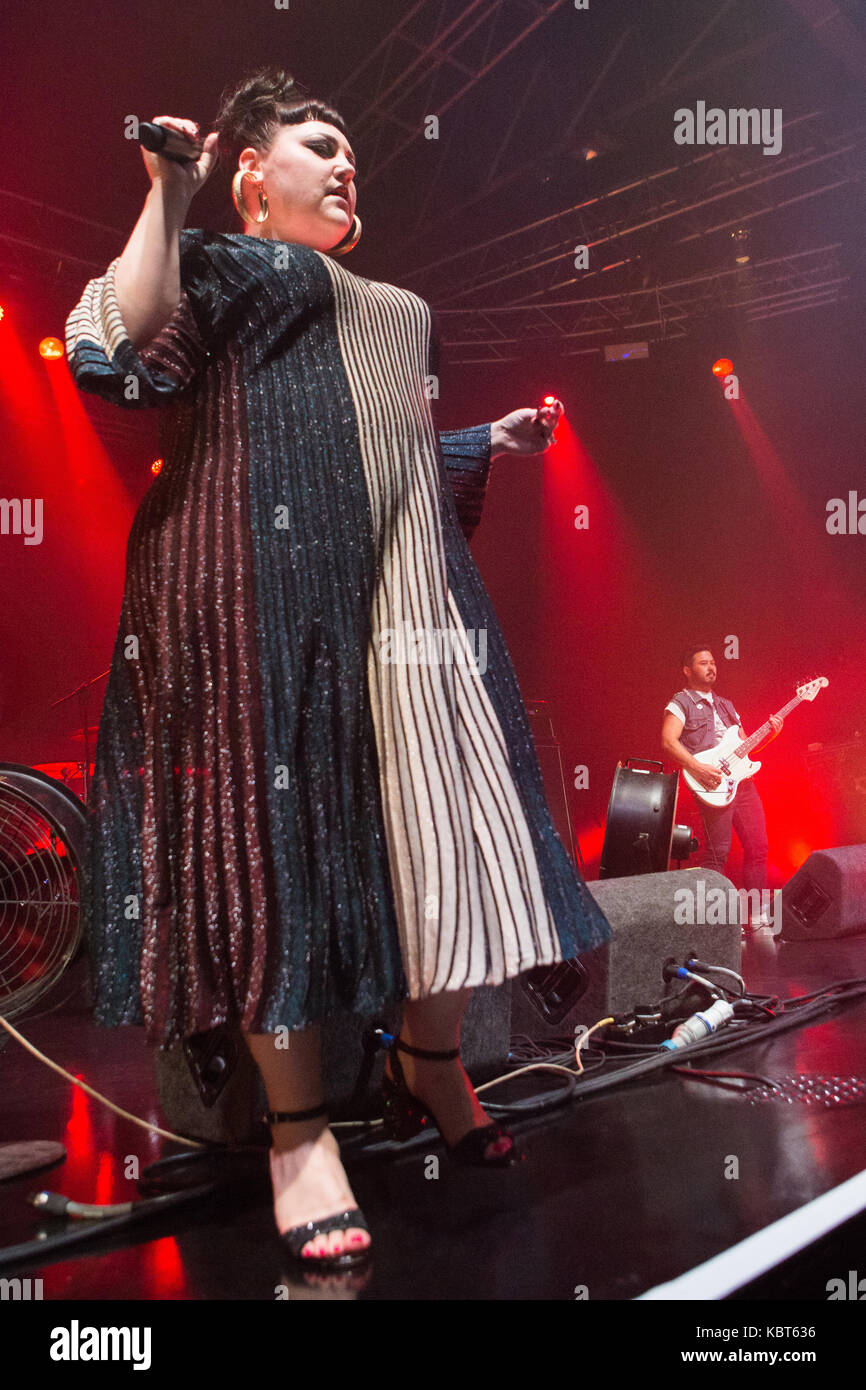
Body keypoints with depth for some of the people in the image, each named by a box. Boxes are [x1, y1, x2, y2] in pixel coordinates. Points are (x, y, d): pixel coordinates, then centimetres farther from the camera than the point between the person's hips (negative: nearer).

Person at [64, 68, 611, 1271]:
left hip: (408, 595, 7)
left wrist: (491, 445, 19)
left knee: (448, 823, 0)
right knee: (278, 824, -8)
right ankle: (299, 1132, 4)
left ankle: (431, 1064, 21)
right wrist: (167, 196, -6)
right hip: (267, 591, -6)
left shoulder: (401, 312, 31)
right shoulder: (221, 266, 10)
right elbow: (116, 362, -9)